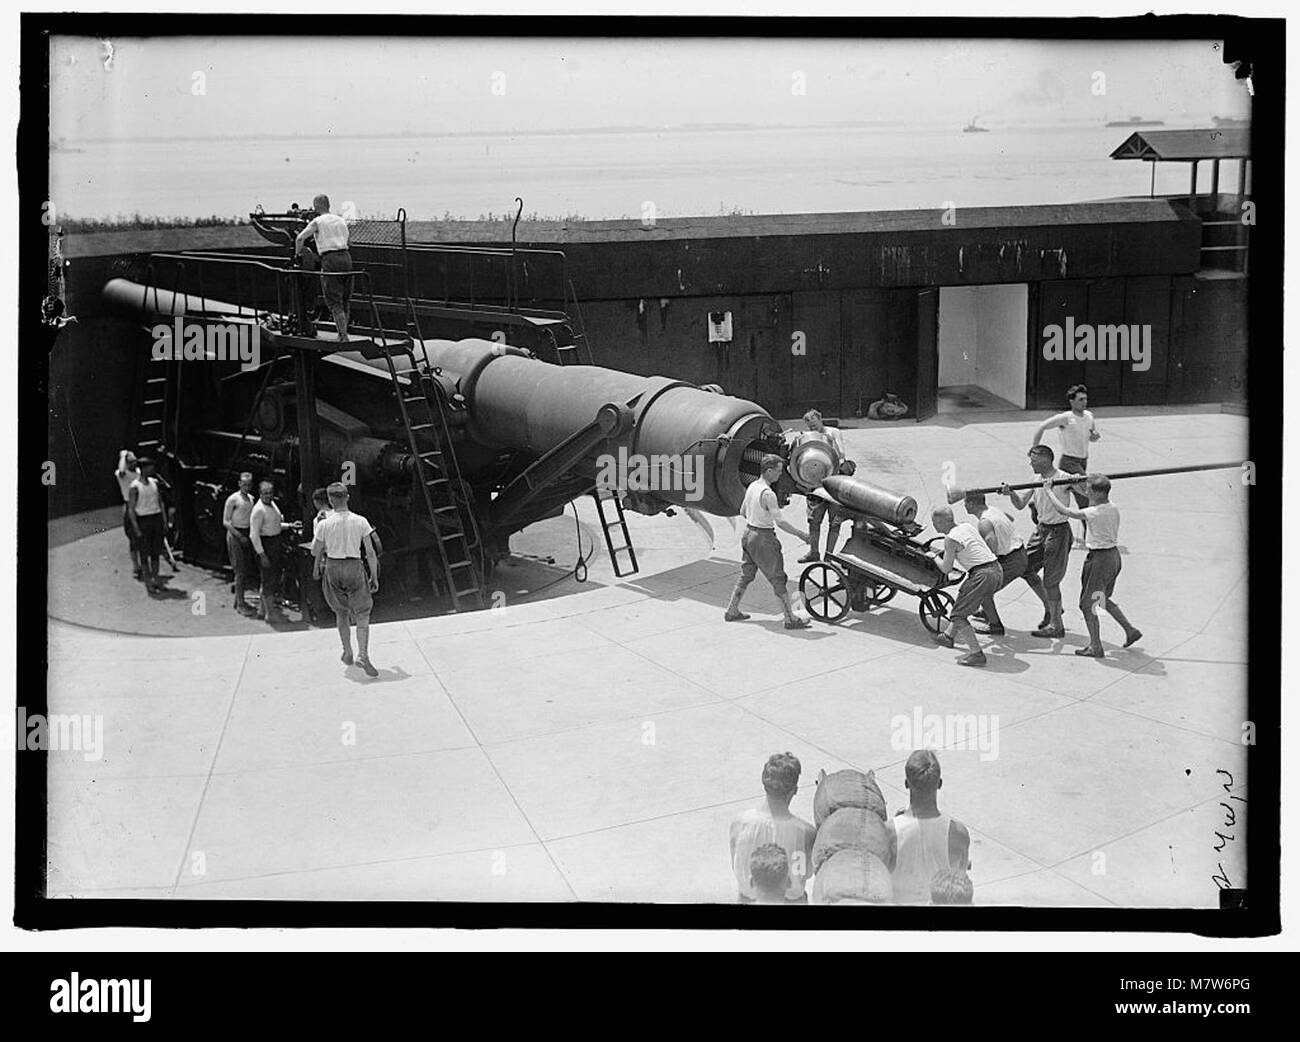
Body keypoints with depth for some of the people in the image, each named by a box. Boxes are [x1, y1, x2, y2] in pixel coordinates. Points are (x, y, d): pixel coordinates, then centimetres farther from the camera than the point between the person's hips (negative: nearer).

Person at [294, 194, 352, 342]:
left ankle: (344, 337, -11)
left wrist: (298, 253, 15)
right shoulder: (341, 220, 19)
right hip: (346, 257, 5)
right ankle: (343, 333, 17)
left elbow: (300, 238, -4)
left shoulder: (317, 222, 2)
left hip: (330, 259, -5)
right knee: (344, 301, 13)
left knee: (335, 302, -5)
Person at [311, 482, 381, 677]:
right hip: (354, 568, -1)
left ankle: (347, 653, 25)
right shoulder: (360, 522, -6)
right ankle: (363, 655, -14)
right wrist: (374, 577, 5)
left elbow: (315, 551, 1)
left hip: (332, 568, 1)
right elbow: (370, 552, -3)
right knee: (362, 614, 3)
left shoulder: (324, 524, -8)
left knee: (341, 612, 19)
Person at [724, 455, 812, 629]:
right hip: (763, 538, -9)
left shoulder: (752, 486, 4)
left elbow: (743, 512, 17)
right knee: (778, 579, -2)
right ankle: (790, 618, 2)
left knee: (746, 575, 19)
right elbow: (780, 522, -24)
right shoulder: (768, 494, -23)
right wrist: (801, 535, -17)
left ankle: (732, 611, 26)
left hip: (748, 534, 9)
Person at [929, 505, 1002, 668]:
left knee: (958, 615, -2)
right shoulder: (967, 526, 13)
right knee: (962, 601, 28)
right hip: (997, 570, 9)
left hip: (982, 575, -9)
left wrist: (935, 557, 15)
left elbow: (945, 569, -4)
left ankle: (977, 653, -12)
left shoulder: (950, 539, -10)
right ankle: (949, 636, 42)